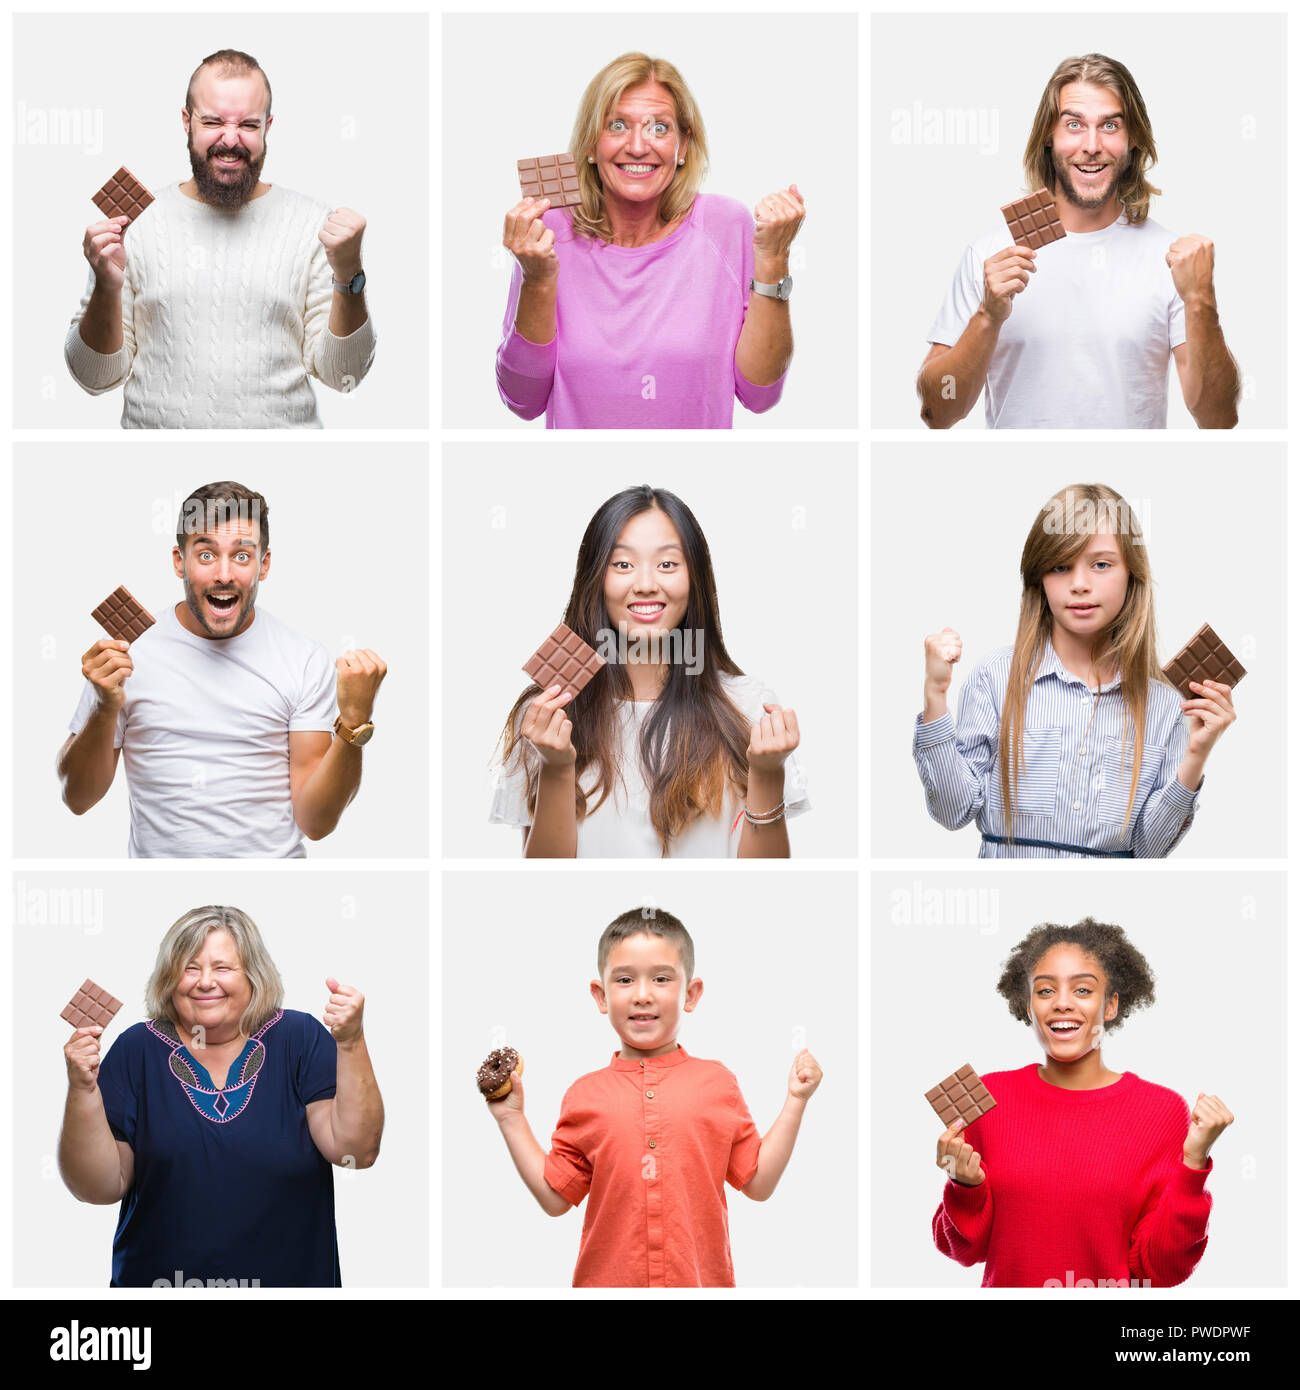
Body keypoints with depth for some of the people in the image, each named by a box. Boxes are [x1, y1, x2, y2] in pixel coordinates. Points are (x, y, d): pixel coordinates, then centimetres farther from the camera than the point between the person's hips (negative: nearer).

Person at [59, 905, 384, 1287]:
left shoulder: (300, 1038, -6)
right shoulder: (138, 1050, -5)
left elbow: (358, 1150, -15)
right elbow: (98, 1188, -9)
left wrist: (350, 1043, -24)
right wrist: (83, 1090, -22)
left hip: (292, 1279, 0)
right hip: (161, 1279, 0)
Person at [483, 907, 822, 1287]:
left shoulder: (718, 1082, 3)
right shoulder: (585, 1095, 2)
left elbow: (758, 1183, 5)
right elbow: (556, 1198, 5)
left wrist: (796, 1100, 1)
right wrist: (511, 1120, 2)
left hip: (702, 1281, 0)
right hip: (608, 1281, 0)